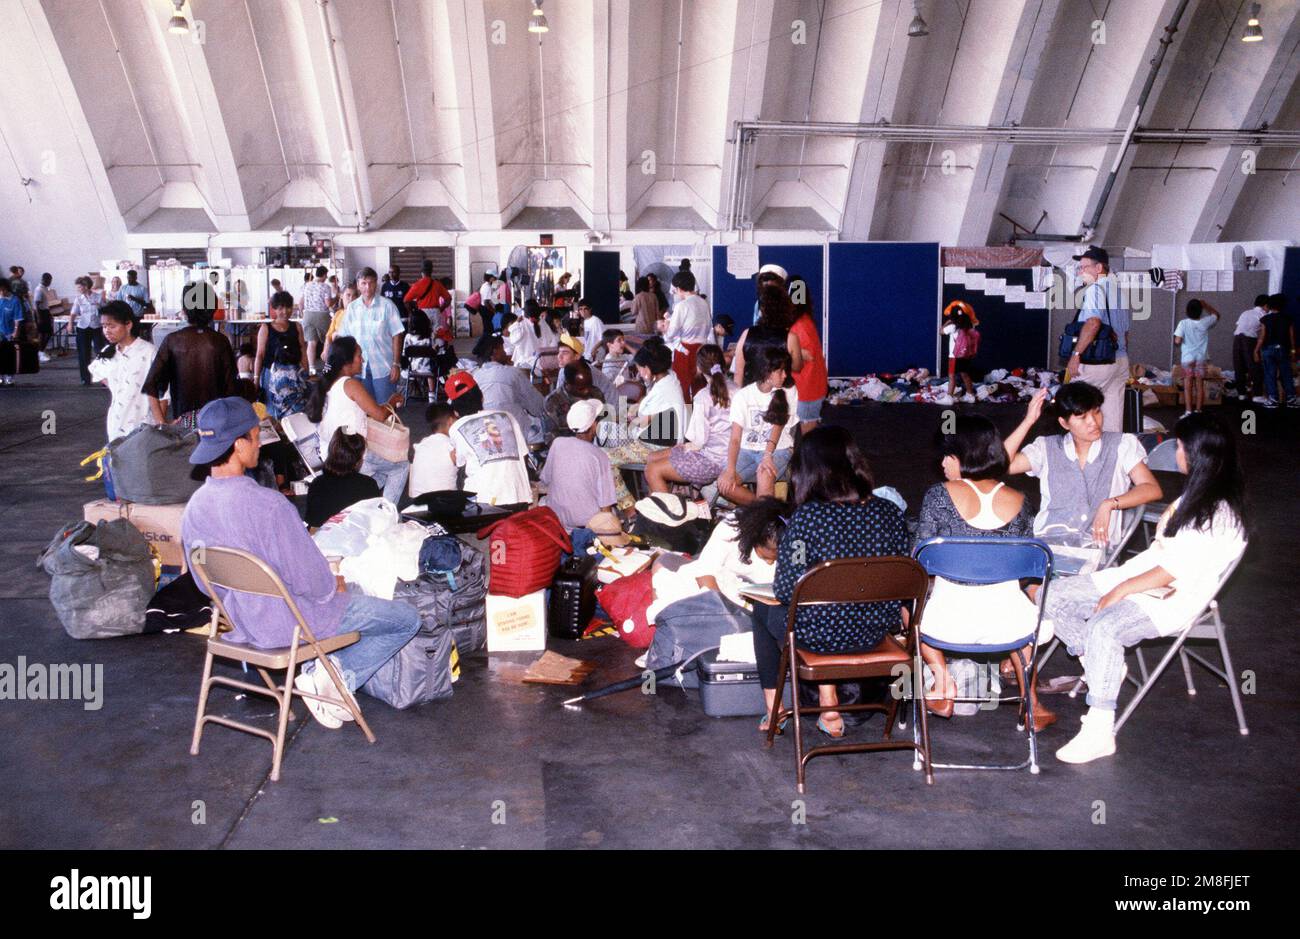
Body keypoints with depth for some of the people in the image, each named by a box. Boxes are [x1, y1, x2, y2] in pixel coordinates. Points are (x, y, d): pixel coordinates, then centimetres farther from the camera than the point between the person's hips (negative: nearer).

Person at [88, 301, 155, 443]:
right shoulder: (108, 353, 7)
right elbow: (96, 371, 30)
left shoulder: (147, 352, -12)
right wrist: (114, 389, 15)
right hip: (116, 426, 6)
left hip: (143, 426, -6)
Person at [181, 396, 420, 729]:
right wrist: (334, 585, -1)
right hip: (288, 623, -8)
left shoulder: (195, 506, -5)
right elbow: (311, 580, -25)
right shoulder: (268, 504, -30)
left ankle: (322, 670, 16)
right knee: (408, 618, 5)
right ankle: (336, 674, -4)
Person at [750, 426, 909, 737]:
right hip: (875, 633, 4)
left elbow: (787, 589, -18)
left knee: (763, 608, 27)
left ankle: (774, 710, 37)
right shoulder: (889, 511, -7)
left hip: (819, 635, -4)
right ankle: (828, 701, 30)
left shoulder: (807, 516, -20)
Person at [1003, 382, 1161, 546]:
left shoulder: (1122, 444, 10)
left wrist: (1109, 504, -14)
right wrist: (1028, 421, -2)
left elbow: (1152, 489, 1)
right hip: (1048, 539, 1)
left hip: (1098, 543, 0)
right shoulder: (1047, 448, 13)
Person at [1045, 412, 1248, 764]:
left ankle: (1099, 733, -30)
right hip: (1142, 574, 10)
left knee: (1103, 627, -36)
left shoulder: (1220, 514, -17)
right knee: (1053, 596, -4)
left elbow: (1174, 571, -20)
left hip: (1173, 600, -10)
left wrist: (1122, 590, -15)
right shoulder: (1197, 495, 14)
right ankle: (1104, 668, 7)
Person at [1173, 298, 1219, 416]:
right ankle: (1198, 411, 12)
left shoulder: (1183, 323, -12)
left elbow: (1177, 341, -17)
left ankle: (1188, 411, -2)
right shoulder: (1205, 322, -5)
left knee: (1187, 387, 2)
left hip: (1187, 359, -2)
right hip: (1201, 359, 2)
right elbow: (1216, 314, 17)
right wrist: (1206, 305, 13)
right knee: (1200, 386, 9)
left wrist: (1179, 344, 5)